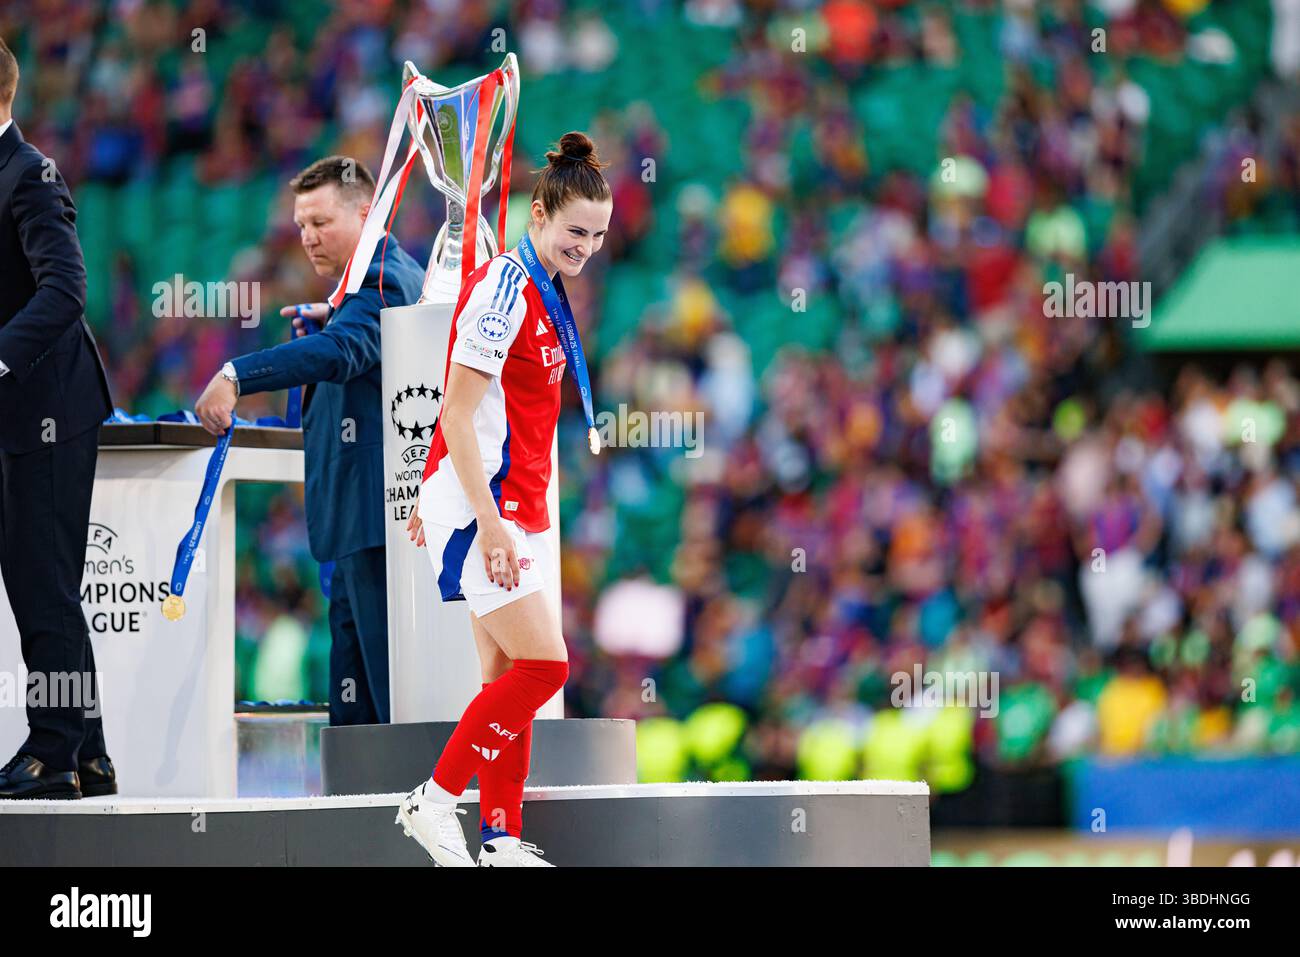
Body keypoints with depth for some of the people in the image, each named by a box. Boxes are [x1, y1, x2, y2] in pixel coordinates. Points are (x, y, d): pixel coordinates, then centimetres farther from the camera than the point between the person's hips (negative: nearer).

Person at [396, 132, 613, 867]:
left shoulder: (537, 289, 13)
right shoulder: (503, 290, -16)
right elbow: (458, 414, -19)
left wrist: (442, 500, 24)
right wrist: (487, 521, -23)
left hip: (514, 508, 9)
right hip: (482, 507, -9)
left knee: (509, 677, 8)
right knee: (542, 663, -12)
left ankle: (502, 838, 10)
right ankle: (436, 801, -5)